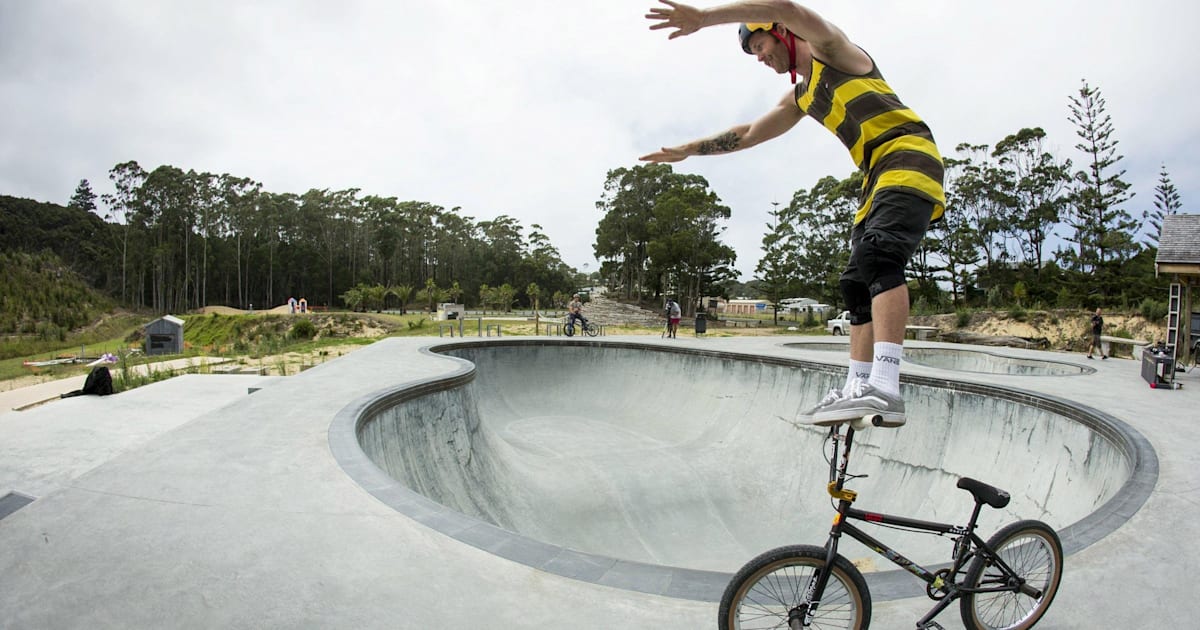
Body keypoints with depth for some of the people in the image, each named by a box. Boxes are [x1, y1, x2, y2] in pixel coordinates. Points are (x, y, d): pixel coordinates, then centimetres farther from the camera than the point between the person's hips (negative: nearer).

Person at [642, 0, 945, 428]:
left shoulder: (830, 49, 5)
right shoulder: (801, 96, 26)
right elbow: (747, 134, 31)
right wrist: (686, 152, 31)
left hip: (908, 154, -9)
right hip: (878, 177, 10)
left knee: (879, 256, -30)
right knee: (857, 284, 3)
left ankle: (884, 389, -40)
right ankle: (857, 388, 4)